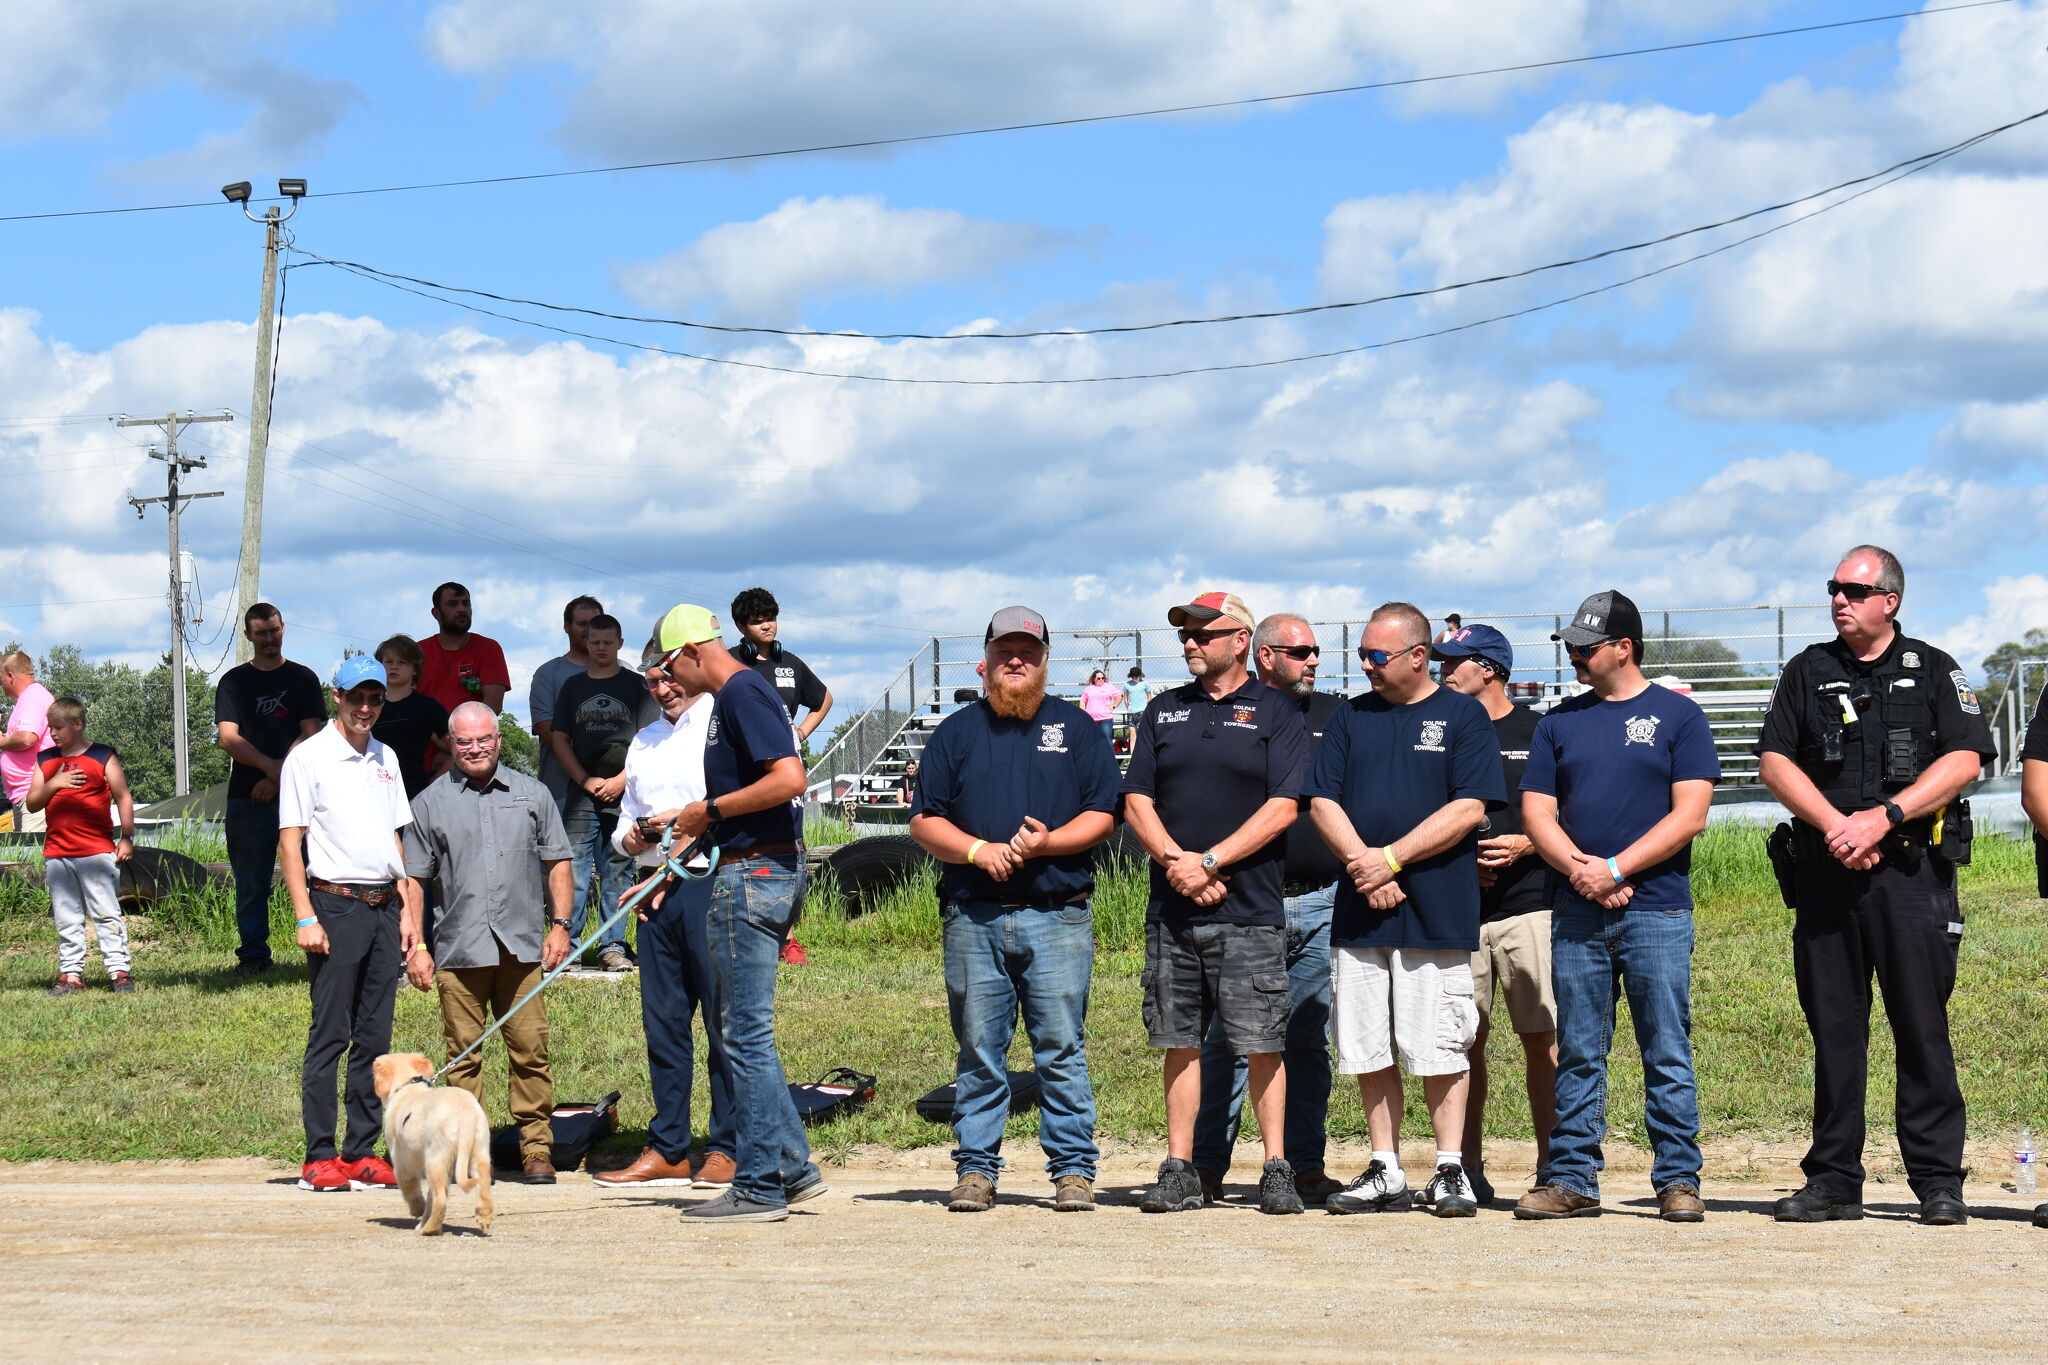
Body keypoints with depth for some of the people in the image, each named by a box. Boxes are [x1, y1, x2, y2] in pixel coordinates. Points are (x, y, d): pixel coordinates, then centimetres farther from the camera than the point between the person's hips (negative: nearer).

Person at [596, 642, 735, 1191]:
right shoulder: (643, 742, 22)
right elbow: (625, 820, 28)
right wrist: (630, 837, 5)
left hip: (712, 883, -7)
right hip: (658, 890, 7)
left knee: (724, 1019, -5)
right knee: (662, 1019, 7)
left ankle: (728, 1147, 0)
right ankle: (667, 1150, 12)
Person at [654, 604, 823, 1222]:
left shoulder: (742, 693, -13)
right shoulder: (730, 696, 19)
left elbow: (790, 778, -25)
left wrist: (711, 809, -15)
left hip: (755, 875, -11)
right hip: (751, 873, 11)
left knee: (747, 1032, -5)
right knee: (740, 1027, 15)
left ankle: (760, 1186, -1)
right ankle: (793, 1166, 18)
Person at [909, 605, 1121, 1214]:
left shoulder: (1076, 728, 11)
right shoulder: (956, 731, 14)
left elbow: (1103, 815, 5)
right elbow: (923, 821, 10)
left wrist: (1046, 842, -11)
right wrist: (977, 850, -7)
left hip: (1058, 917, -1)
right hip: (973, 918, 1)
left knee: (1061, 1049, -2)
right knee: (978, 1052, 3)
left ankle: (1073, 1169, 2)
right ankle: (976, 1169, 8)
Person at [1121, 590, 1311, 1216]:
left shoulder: (1276, 713, 3)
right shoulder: (1164, 712, 15)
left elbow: (1282, 808, -6)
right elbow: (1137, 800, 9)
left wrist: (1209, 863, -13)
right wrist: (1176, 862, -8)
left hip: (1249, 911, -4)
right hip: (1172, 910, 4)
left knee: (1261, 1045, -3)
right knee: (1181, 1043, 6)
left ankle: (1277, 1171, 3)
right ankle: (1179, 1171, 10)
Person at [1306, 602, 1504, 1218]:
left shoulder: (1464, 716, 1)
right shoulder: (1351, 717, 14)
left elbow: (1469, 808, -8)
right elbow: (1322, 802, 8)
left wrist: (1391, 858, -13)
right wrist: (1362, 865, -8)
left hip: (1437, 911, -4)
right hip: (1359, 912, 4)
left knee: (1440, 1050, -3)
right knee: (1368, 1050, 5)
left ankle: (1450, 1172, 4)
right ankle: (1385, 1172, 13)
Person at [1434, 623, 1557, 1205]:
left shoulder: (1538, 733, 5)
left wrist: (1524, 845, -11)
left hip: (1528, 902, -3)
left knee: (1541, 1037, -5)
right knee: (1465, 1037, 3)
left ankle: (1549, 1164, -1)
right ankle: (1469, 1166, 9)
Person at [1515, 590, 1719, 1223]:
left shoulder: (1677, 715, 3)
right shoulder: (1560, 721, 14)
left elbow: (1690, 815, -5)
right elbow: (1536, 813, 9)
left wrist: (1615, 868, -12)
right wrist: (1582, 871, -8)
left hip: (1656, 912, -3)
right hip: (1576, 913, 4)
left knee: (1667, 1055, -3)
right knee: (1578, 1055, 5)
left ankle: (1678, 1181, 2)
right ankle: (1572, 1180, 9)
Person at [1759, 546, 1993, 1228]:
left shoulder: (1935, 671, 8)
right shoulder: (1806, 672, 14)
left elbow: (1964, 760, -3)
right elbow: (1775, 761, 6)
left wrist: (1883, 817, -13)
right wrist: (1835, 825, -9)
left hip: (1912, 870, -2)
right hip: (1825, 868, 2)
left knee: (1923, 1026, -5)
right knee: (1833, 1029, 4)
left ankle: (1938, 1182, -1)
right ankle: (1833, 1180, 9)